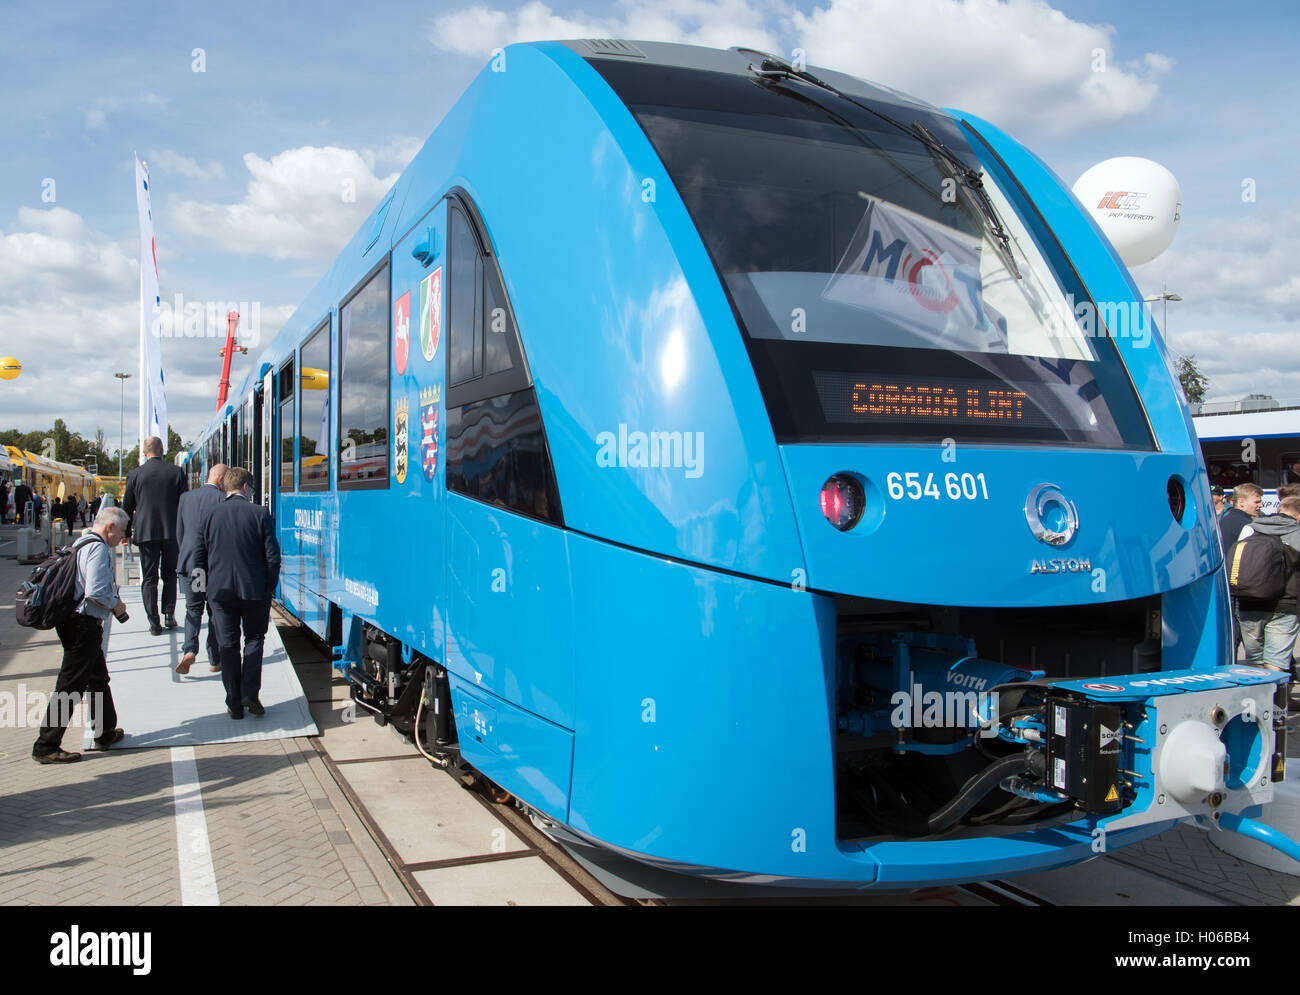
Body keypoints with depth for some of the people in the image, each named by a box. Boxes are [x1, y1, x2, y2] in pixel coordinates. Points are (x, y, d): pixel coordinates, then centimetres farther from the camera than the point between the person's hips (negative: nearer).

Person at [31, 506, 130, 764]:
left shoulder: (82, 544, 15)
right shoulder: (98, 549, -17)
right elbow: (96, 591, -24)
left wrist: (112, 603, 14)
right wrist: (116, 604, -7)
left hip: (74, 623, 11)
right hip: (84, 625, -11)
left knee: (98, 678, 20)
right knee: (70, 686, -4)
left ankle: (106, 733, 33)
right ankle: (46, 747, 2)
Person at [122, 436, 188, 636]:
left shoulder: (135, 474, -2)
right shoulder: (177, 472, -2)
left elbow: (127, 507, 6)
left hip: (146, 532, -1)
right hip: (172, 532, 1)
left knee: (149, 578, 6)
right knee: (170, 573, 17)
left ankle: (154, 622, 3)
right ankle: (169, 614, 8)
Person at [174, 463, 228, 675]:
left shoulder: (186, 497, 7)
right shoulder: (223, 499, -8)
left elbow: (179, 533, 12)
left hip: (189, 563, 3)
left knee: (193, 609, 13)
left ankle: (189, 650, -9)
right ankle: (215, 660, 13)